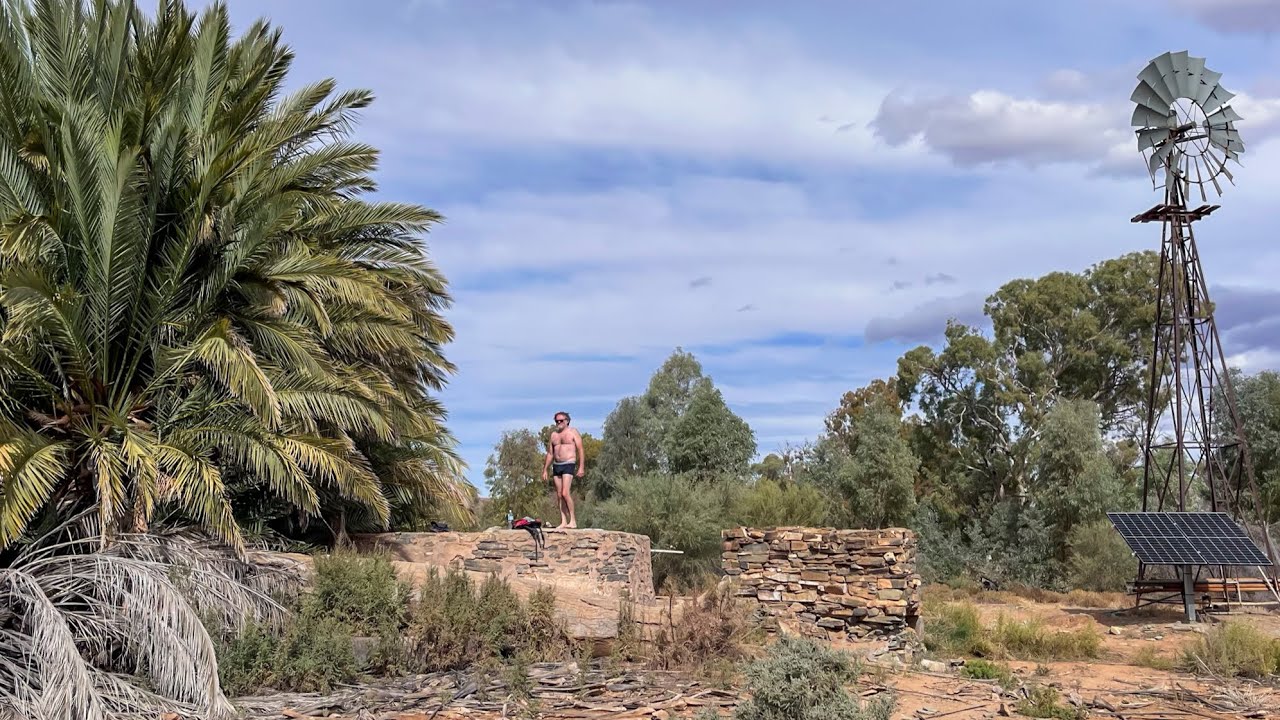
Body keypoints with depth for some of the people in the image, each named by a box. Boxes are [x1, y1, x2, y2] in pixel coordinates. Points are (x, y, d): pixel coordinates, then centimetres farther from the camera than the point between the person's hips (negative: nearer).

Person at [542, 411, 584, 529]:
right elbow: (550, 453, 19)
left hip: (568, 464, -6)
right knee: (559, 495, 3)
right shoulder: (554, 434, 16)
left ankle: (573, 520, -11)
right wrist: (545, 470, 15)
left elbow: (580, 450, -4)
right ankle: (563, 522, 5)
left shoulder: (573, 432, 1)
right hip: (556, 466, 6)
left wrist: (581, 467, -13)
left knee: (565, 493, -18)